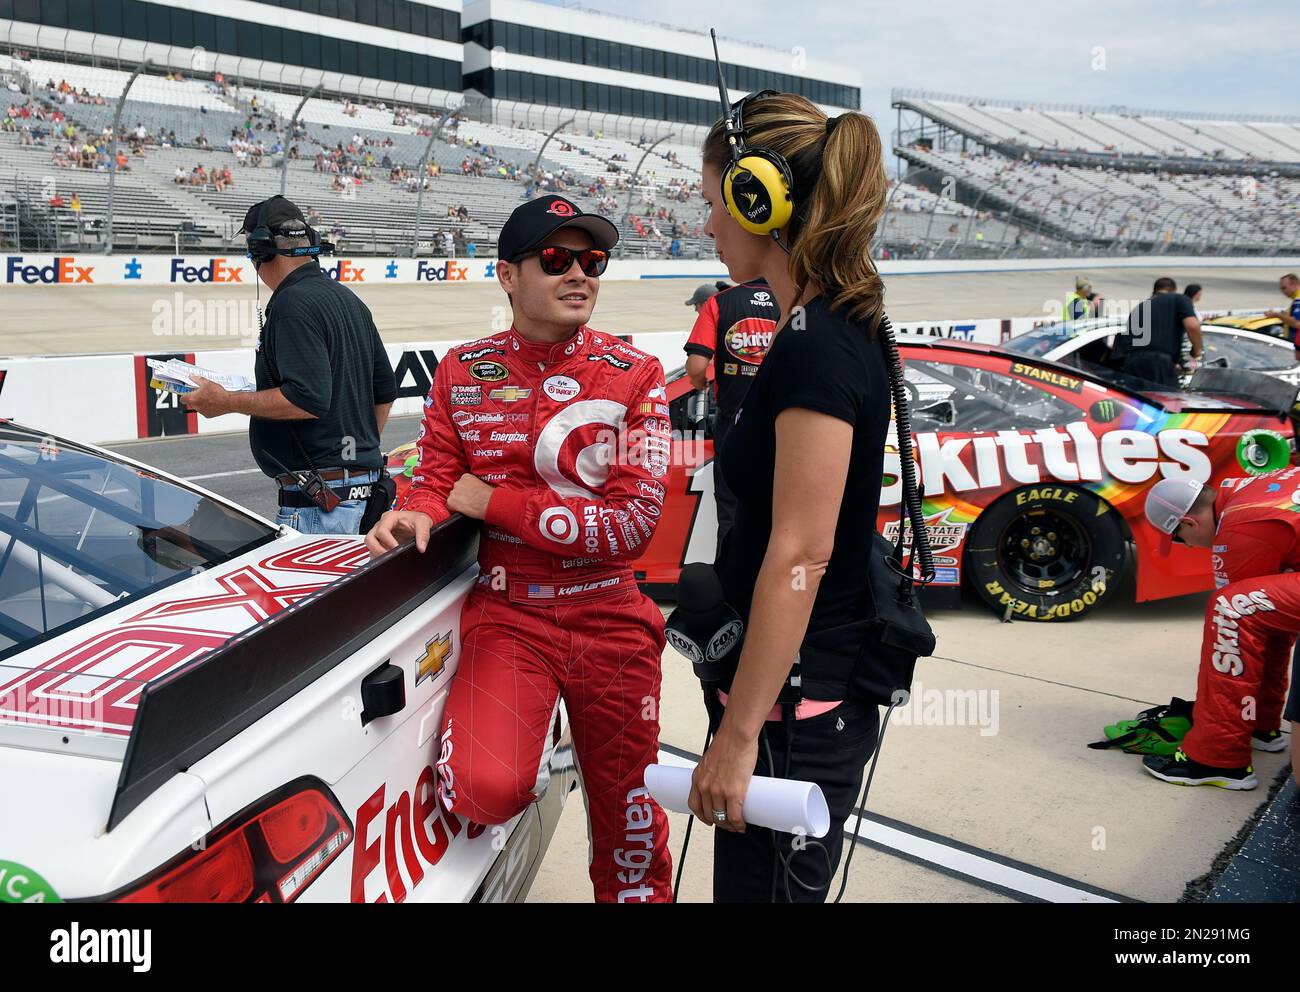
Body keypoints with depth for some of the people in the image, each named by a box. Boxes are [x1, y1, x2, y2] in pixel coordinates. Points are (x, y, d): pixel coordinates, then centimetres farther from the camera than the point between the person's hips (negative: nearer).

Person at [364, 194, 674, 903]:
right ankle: (523, 743, 11)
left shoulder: (634, 375, -5)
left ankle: (636, 892, 42)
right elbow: (436, 480, 6)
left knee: (626, 819, 11)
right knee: (485, 791, -23)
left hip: (610, 619, 0)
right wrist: (418, 515, -19)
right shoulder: (463, 372, 2)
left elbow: (632, 523, -12)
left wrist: (490, 501, -12)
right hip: (505, 612, 0)